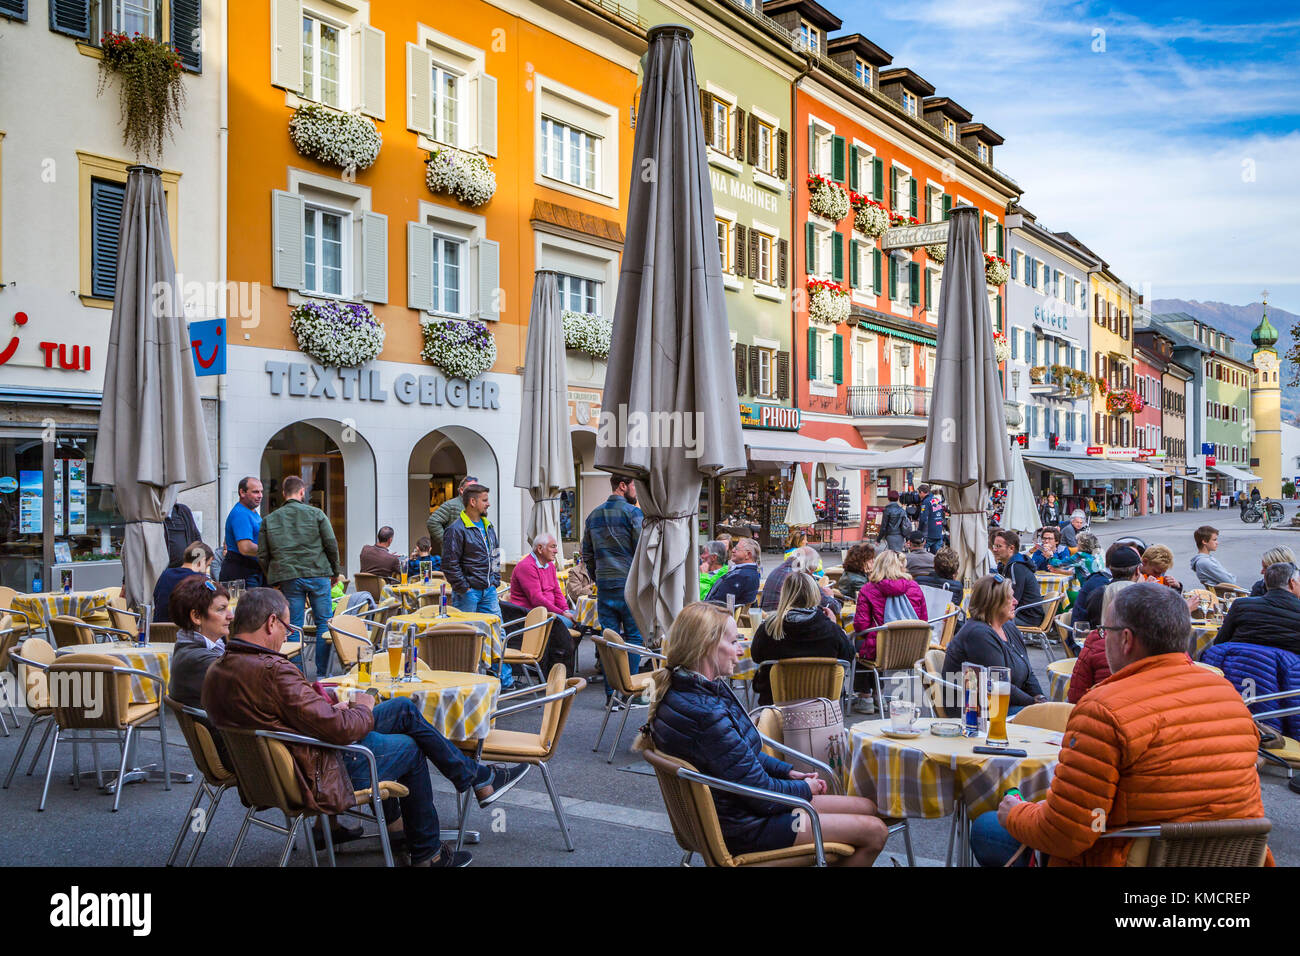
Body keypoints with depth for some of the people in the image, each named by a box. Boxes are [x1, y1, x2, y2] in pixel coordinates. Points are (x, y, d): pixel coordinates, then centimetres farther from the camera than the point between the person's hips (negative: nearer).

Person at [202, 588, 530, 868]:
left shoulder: (216, 671, 0)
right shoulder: (271, 670, -31)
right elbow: (339, 728, -29)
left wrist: (333, 709, 6)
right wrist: (362, 710, -6)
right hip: (315, 778, -9)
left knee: (404, 708, 15)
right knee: (410, 748, 15)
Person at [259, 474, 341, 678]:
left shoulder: (269, 520, 8)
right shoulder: (316, 514, 1)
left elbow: (262, 555, 6)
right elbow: (331, 545, 0)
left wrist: (274, 580, 15)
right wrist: (335, 572, 13)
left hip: (288, 578, 2)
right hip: (317, 575, -2)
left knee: (294, 626, 6)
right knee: (324, 623, 7)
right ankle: (322, 674, 7)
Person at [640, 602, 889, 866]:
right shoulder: (707, 714, -32)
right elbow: (762, 794, -23)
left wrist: (787, 771, 8)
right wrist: (805, 789, -5)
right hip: (743, 828, -10)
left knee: (866, 807, 13)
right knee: (874, 832, -5)